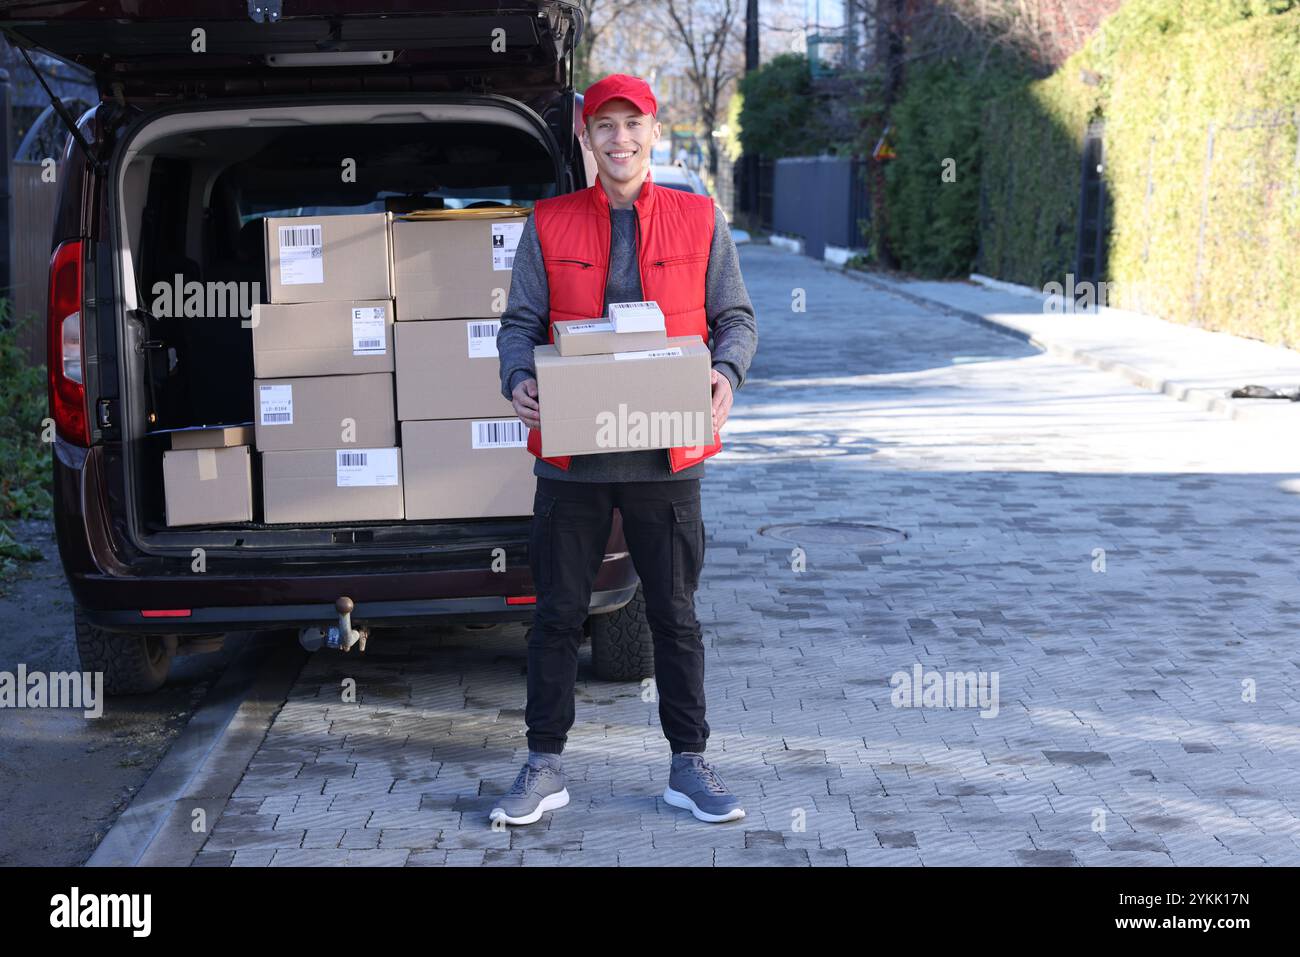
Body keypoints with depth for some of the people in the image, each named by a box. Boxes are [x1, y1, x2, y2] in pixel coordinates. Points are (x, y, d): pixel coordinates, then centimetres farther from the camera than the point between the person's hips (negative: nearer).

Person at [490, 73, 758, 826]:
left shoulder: (700, 220, 5)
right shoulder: (549, 225, 5)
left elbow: (736, 316, 7)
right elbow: (521, 323, 5)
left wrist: (727, 372, -14)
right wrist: (519, 380, -15)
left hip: (667, 455, 0)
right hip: (571, 454, 0)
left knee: (675, 613, 9)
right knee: (558, 614, 7)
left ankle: (689, 765, 21)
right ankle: (545, 767, 18)